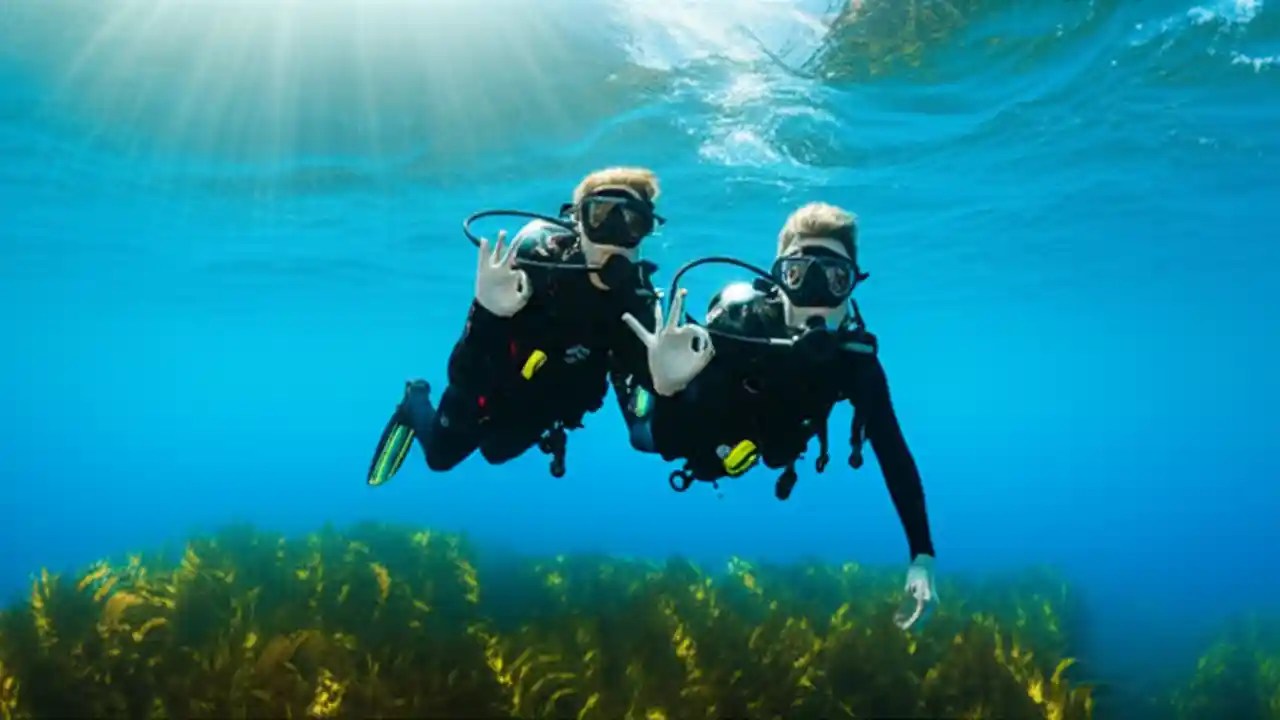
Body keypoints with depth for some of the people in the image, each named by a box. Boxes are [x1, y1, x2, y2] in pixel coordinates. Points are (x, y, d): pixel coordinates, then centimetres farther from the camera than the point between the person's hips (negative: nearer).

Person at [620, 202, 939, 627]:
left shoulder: (856, 357, -35)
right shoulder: (736, 329, -45)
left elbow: (894, 454, -32)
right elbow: (668, 443, -47)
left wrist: (922, 554, -39)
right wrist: (667, 388, -70)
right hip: (702, 439, -3)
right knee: (642, 435, 28)